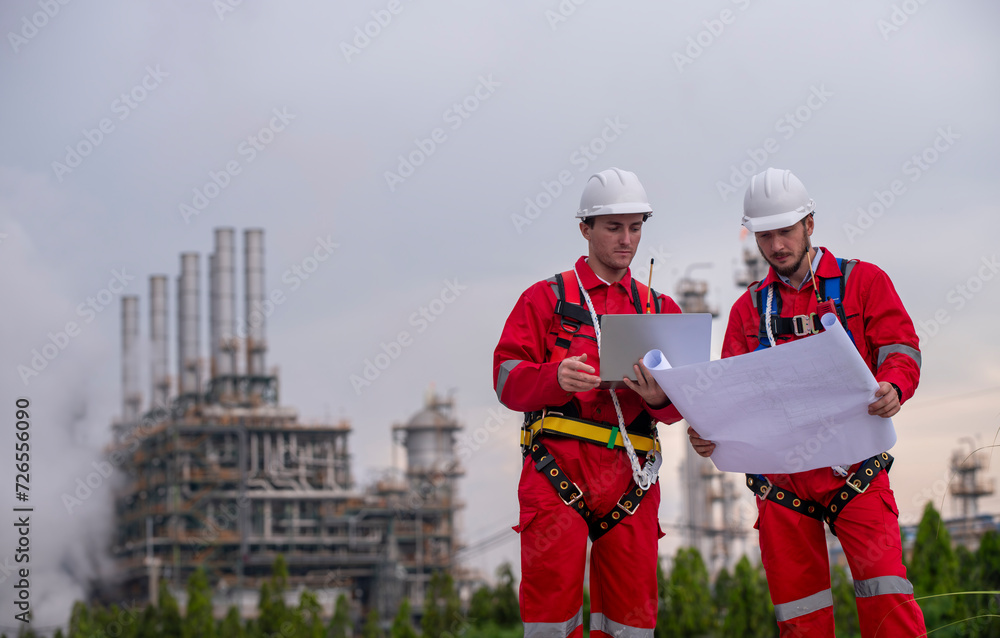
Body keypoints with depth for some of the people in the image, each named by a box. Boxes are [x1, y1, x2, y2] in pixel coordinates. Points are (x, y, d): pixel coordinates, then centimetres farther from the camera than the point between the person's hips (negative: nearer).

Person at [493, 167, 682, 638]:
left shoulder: (660, 310, 19)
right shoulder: (546, 298, 10)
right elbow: (508, 378, -1)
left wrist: (660, 398, -14)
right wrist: (556, 378, -22)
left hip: (630, 480, 3)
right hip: (557, 473, -3)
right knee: (552, 600, -8)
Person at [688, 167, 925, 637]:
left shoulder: (862, 281, 7)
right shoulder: (750, 307, 16)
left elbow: (901, 350, -2)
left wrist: (892, 388, -25)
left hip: (852, 460, -3)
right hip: (779, 469, 3)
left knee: (883, 585, -17)